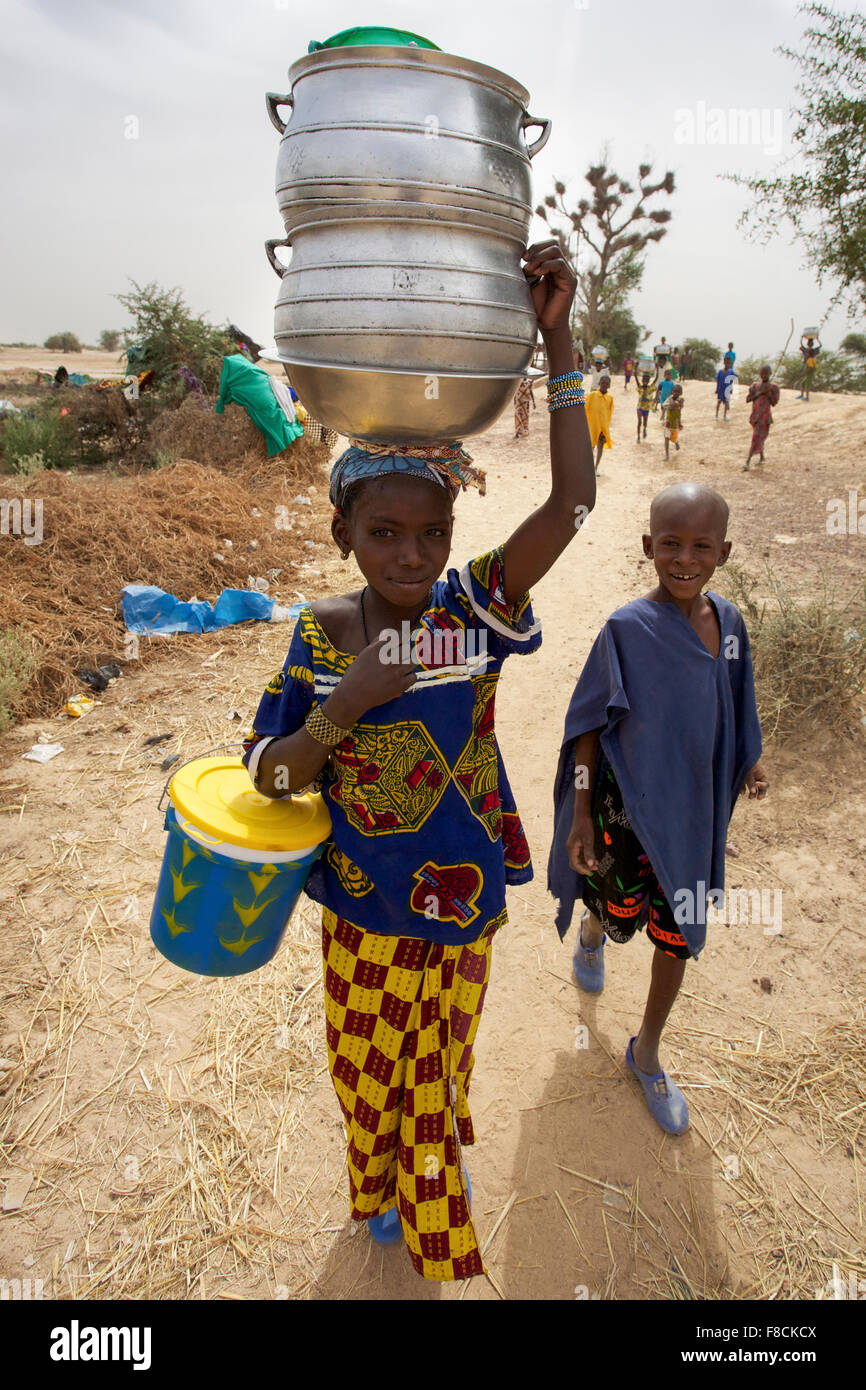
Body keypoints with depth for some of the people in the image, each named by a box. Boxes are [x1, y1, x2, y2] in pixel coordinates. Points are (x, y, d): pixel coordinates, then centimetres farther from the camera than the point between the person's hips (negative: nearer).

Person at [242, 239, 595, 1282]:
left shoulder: (475, 606, -17)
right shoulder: (321, 633, -15)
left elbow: (571, 503, -30)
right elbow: (268, 774, -13)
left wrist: (557, 339, -35)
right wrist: (346, 705, -32)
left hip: (462, 896, 0)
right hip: (361, 905, 0)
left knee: (440, 1059, 26)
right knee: (370, 1066, 24)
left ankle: (430, 1185, 60)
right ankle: (384, 1182, 58)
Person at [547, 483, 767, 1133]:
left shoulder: (728, 622, -5)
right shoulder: (627, 629, -19)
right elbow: (589, 725, -12)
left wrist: (748, 760, 0)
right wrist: (581, 815, -12)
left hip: (694, 812, 4)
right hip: (629, 808, -4)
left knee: (677, 937, 13)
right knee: (623, 918, 15)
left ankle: (647, 1053, 36)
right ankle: (592, 930, 55)